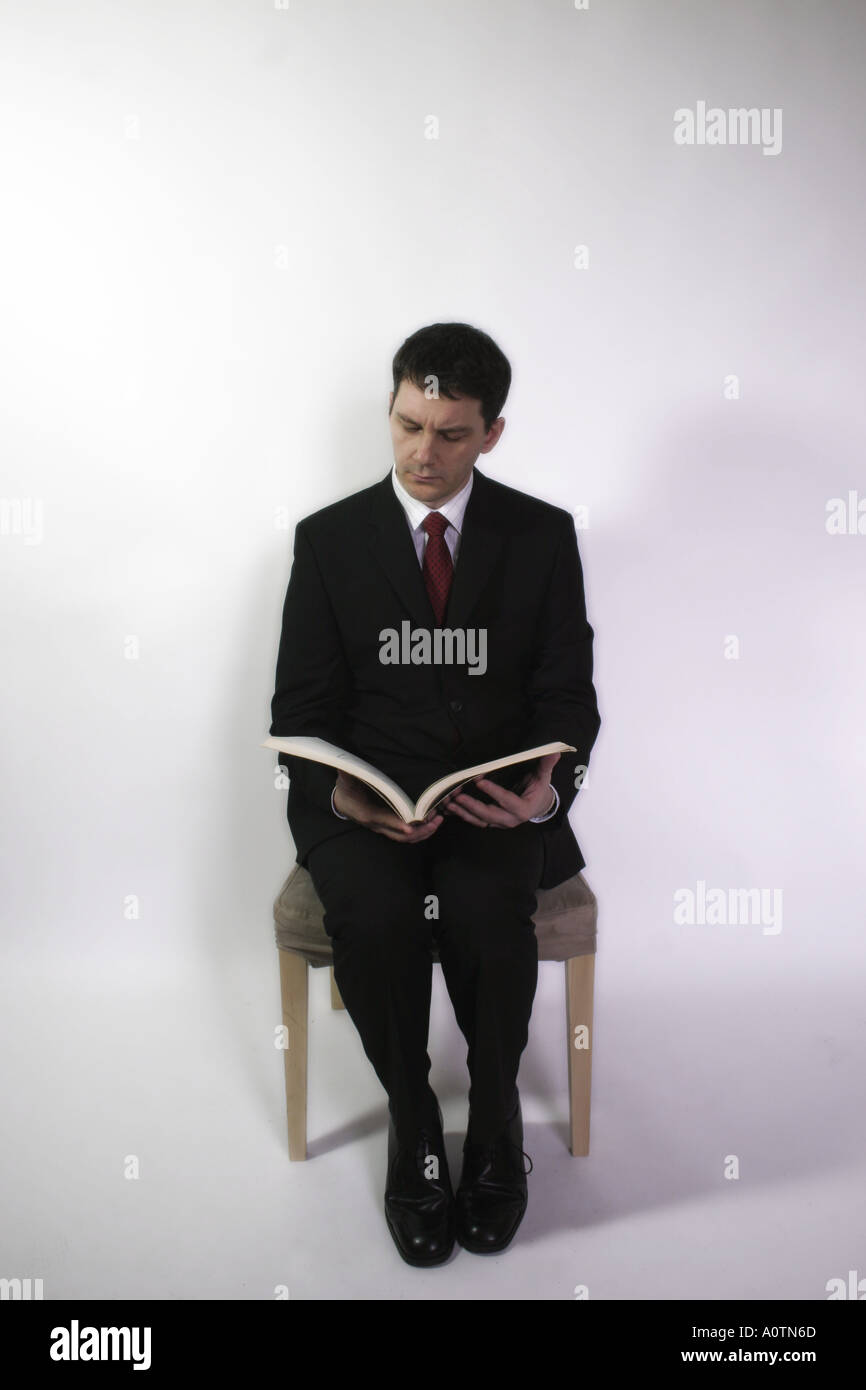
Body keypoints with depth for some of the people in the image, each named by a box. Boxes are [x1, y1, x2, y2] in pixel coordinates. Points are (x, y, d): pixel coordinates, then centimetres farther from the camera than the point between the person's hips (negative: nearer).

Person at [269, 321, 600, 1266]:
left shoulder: (542, 536, 5)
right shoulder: (328, 539, 5)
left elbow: (568, 696, 3)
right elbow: (301, 710, 2)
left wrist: (546, 788, -19)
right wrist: (342, 791, -19)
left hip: (497, 796, 0)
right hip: (363, 799, 0)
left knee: (489, 913, -30)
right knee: (375, 918, -30)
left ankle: (495, 1122, 0)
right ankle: (411, 1122, -1)